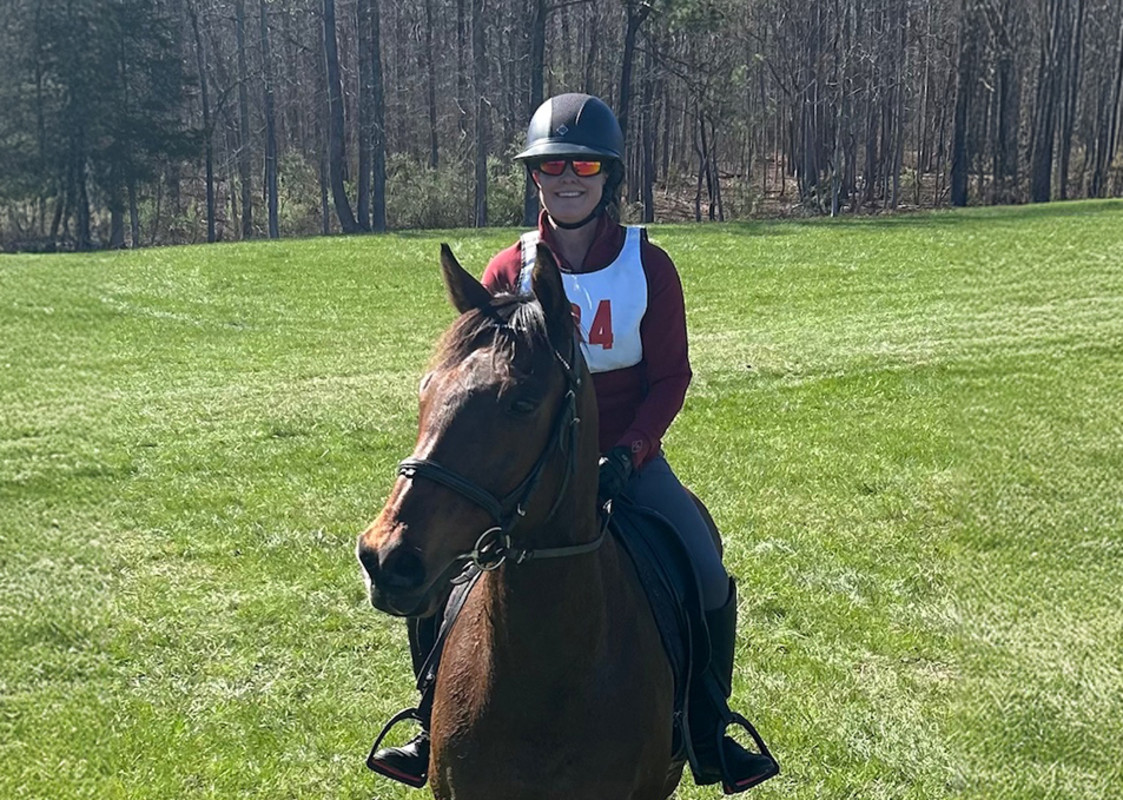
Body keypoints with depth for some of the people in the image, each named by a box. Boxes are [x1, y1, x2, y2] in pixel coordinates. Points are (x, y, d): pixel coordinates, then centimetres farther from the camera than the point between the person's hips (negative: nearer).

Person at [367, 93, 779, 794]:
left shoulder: (649, 267, -5)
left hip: (628, 456, -1)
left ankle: (709, 736, 6)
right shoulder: (508, 273, -3)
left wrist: (627, 454, -20)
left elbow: (670, 378, -5)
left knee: (708, 579, -17)